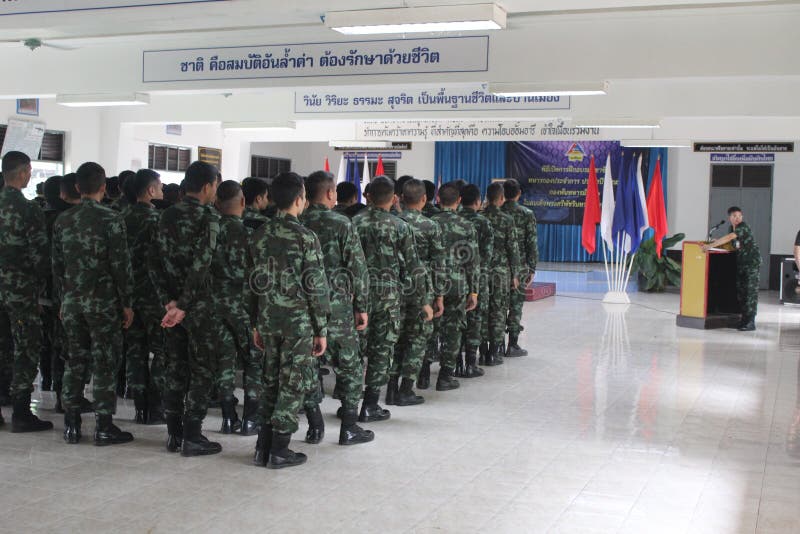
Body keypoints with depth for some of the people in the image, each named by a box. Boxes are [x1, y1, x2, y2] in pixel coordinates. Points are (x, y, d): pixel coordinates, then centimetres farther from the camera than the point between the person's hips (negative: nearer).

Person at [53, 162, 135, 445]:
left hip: (72, 301, 5)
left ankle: (71, 424, 15)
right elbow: (121, 265, -12)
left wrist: (63, 300, 18)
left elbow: (57, 265, 10)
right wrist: (127, 303, -4)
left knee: (75, 359, 12)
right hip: (103, 302, -5)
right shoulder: (110, 219, -10)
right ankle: (103, 426, 3)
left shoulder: (63, 220, 7)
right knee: (105, 362, 1)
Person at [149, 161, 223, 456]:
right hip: (199, 305, -6)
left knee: (175, 367, 13)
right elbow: (200, 266, -21)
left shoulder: (168, 215, 6)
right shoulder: (209, 218, -13)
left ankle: (174, 434, 19)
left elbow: (155, 262, 3)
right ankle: (192, 437, 4)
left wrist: (169, 301, -1)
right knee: (203, 370, 3)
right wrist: (183, 306, -17)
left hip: (175, 302, 6)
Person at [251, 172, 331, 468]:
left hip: (268, 319, 6)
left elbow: (257, 281, 9)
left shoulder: (261, 234, 6)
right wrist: (321, 330, -5)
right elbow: (316, 288, -12)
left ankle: (263, 447, 18)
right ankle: (279, 451, 6)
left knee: (272, 381, 15)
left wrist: (258, 324, 16)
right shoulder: (305, 237, -12)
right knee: (293, 384, 3)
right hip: (298, 321, -6)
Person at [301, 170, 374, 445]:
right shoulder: (342, 224, -7)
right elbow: (357, 268, -8)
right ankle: (349, 428, 10)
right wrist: (361, 306, 0)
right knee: (350, 366, 7)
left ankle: (315, 427, 15)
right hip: (336, 306, -4)